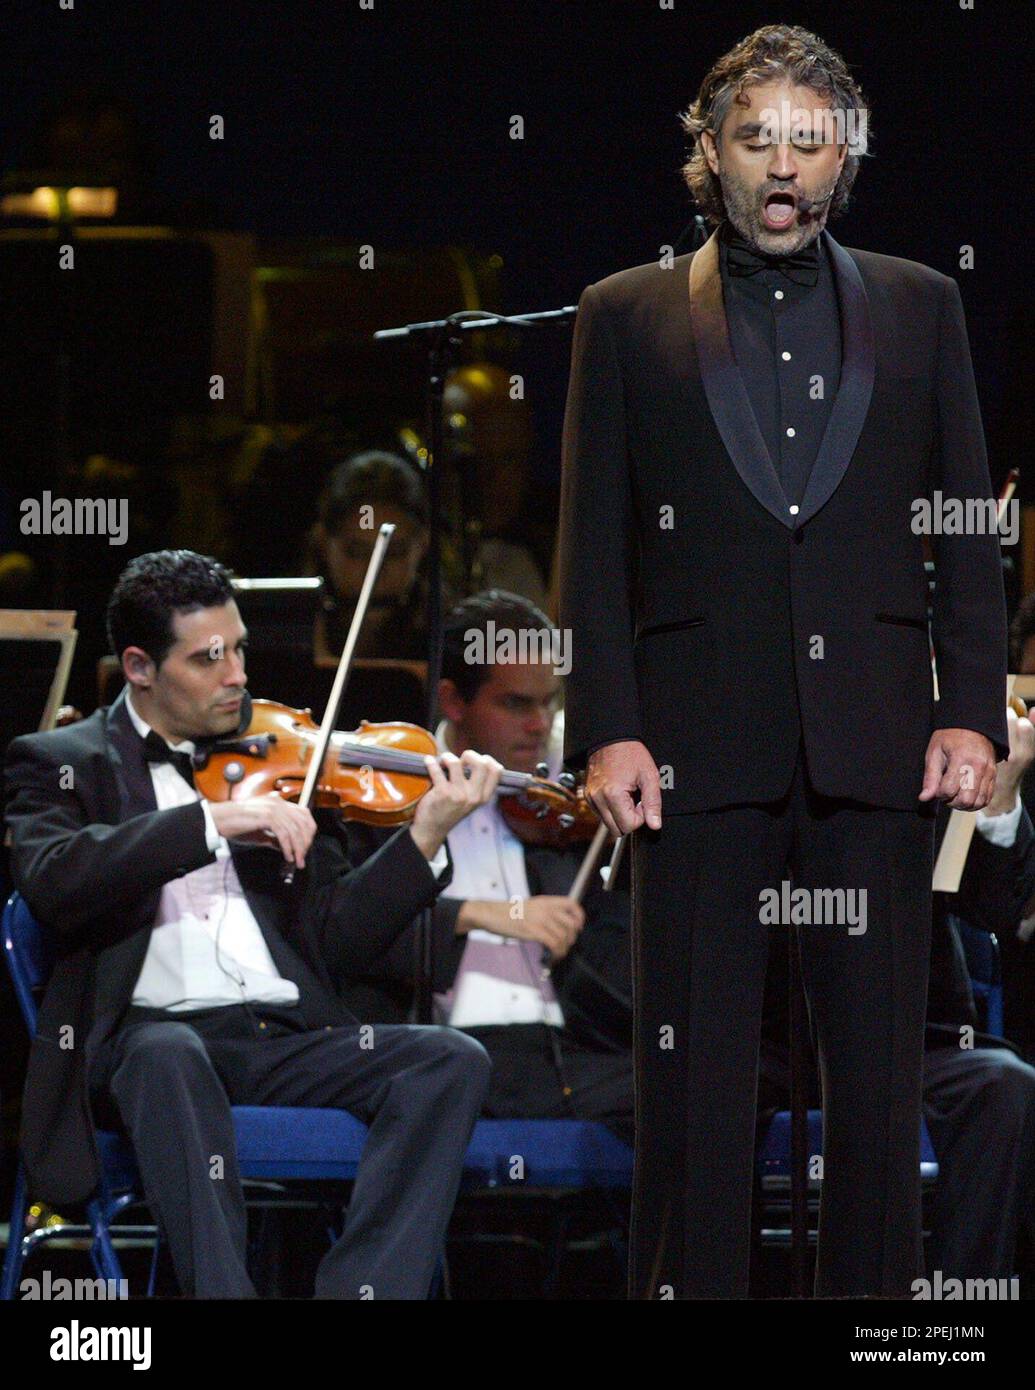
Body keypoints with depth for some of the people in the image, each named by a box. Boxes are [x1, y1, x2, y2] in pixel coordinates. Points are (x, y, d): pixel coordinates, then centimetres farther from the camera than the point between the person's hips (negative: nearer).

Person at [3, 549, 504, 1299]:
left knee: (453, 1060, -21)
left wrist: (426, 836, -2)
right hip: (146, 1033, -4)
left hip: (286, 1038, 4)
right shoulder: (61, 762, 12)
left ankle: (363, 1290, -33)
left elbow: (334, 939, 13)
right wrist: (211, 821, -18)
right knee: (170, 1056, -39)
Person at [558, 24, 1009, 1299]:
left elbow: (966, 530, 12)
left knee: (878, 1062, 2)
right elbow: (594, 544, 6)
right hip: (701, 742, -1)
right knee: (694, 1066, -1)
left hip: (875, 743, 1)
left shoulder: (918, 309, 14)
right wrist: (605, 729, -4)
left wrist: (973, 711, 1)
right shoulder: (629, 318, 11)